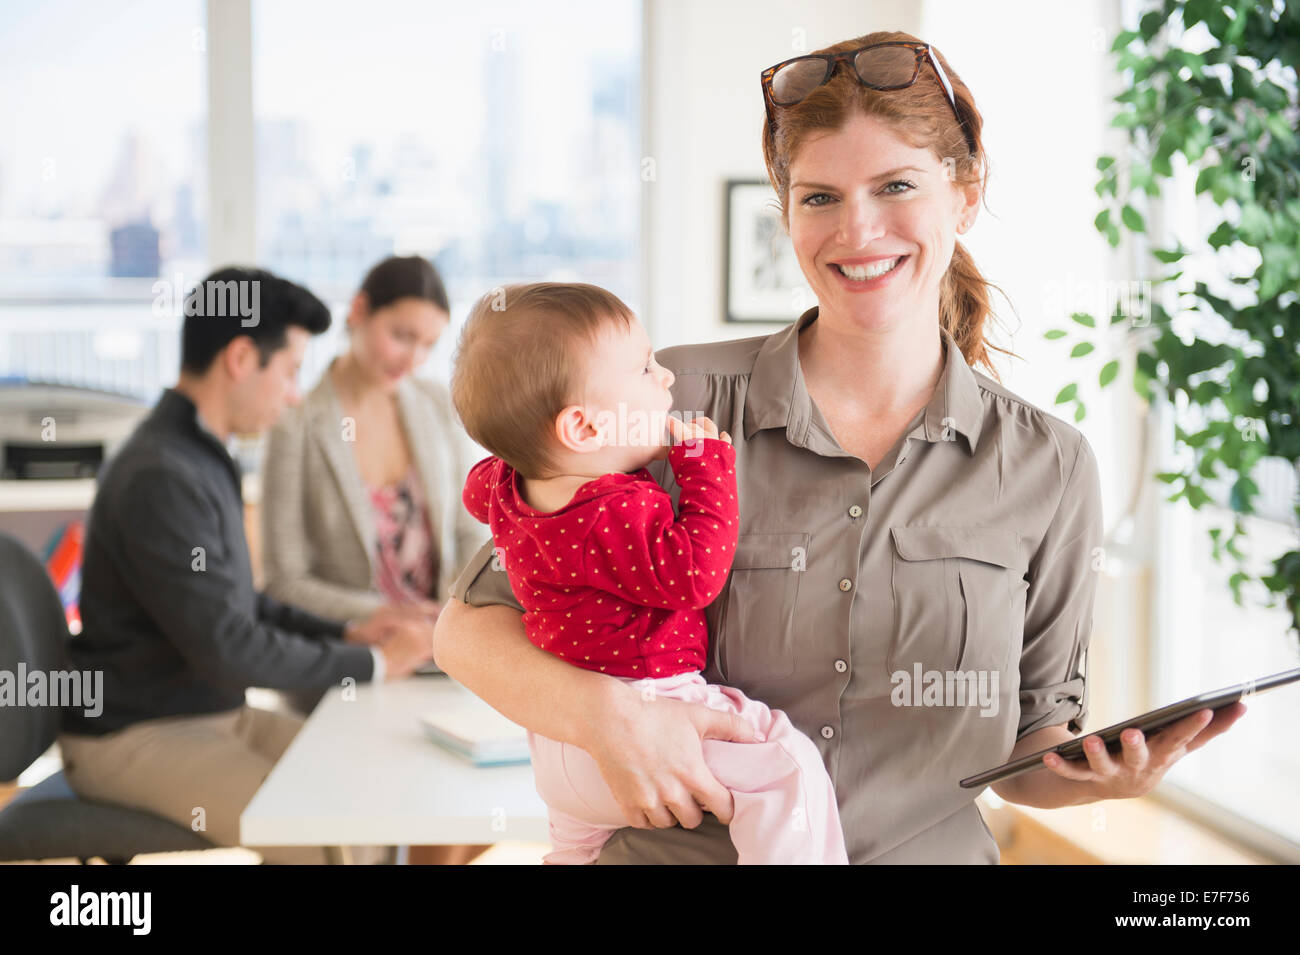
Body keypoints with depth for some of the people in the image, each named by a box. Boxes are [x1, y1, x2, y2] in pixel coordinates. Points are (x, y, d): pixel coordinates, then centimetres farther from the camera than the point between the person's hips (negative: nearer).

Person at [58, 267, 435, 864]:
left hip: (217, 714, 10)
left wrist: (345, 633, 6)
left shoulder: (198, 457, 8)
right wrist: (372, 664, -14)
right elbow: (227, 649, -24)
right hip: (135, 740, -10)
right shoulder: (160, 480, -23)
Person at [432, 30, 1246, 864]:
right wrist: (607, 714, -17)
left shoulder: (1048, 467, 2)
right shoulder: (678, 403, -3)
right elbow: (474, 624, 0)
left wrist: (1101, 773, -9)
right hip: (681, 845, -1)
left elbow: (1023, 751, 11)